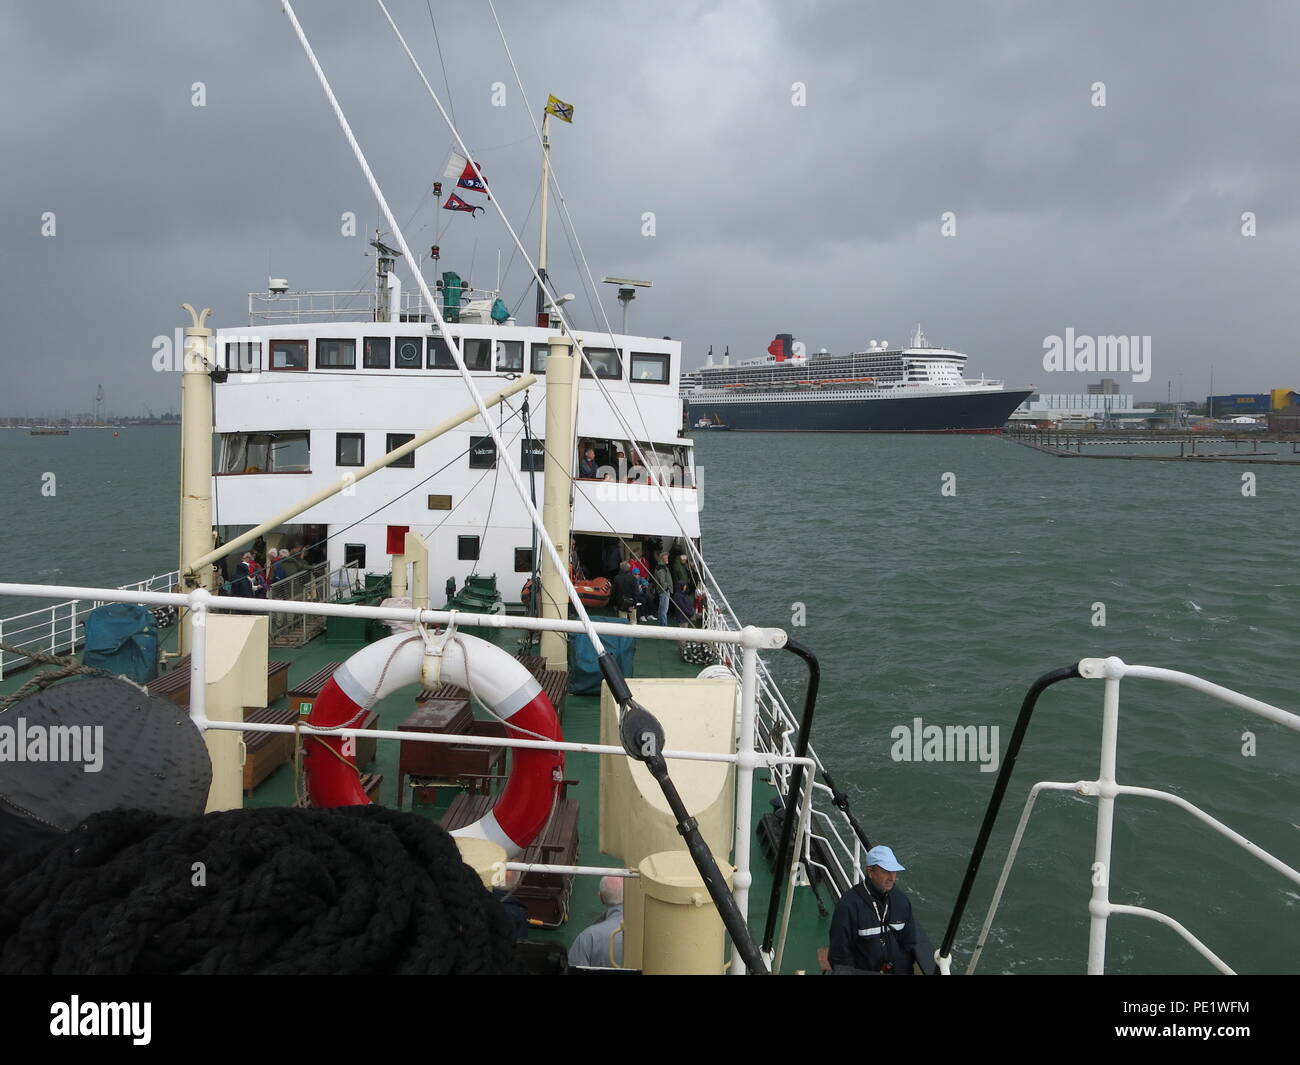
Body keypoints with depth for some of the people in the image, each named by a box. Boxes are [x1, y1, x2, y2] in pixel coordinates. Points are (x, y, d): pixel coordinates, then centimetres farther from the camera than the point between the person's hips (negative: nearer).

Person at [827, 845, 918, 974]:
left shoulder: (901, 899, 6)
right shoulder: (848, 905, -12)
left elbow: (909, 944, 16)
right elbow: (840, 955, -6)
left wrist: (904, 971, 5)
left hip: (897, 970, 5)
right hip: (861, 970, -5)